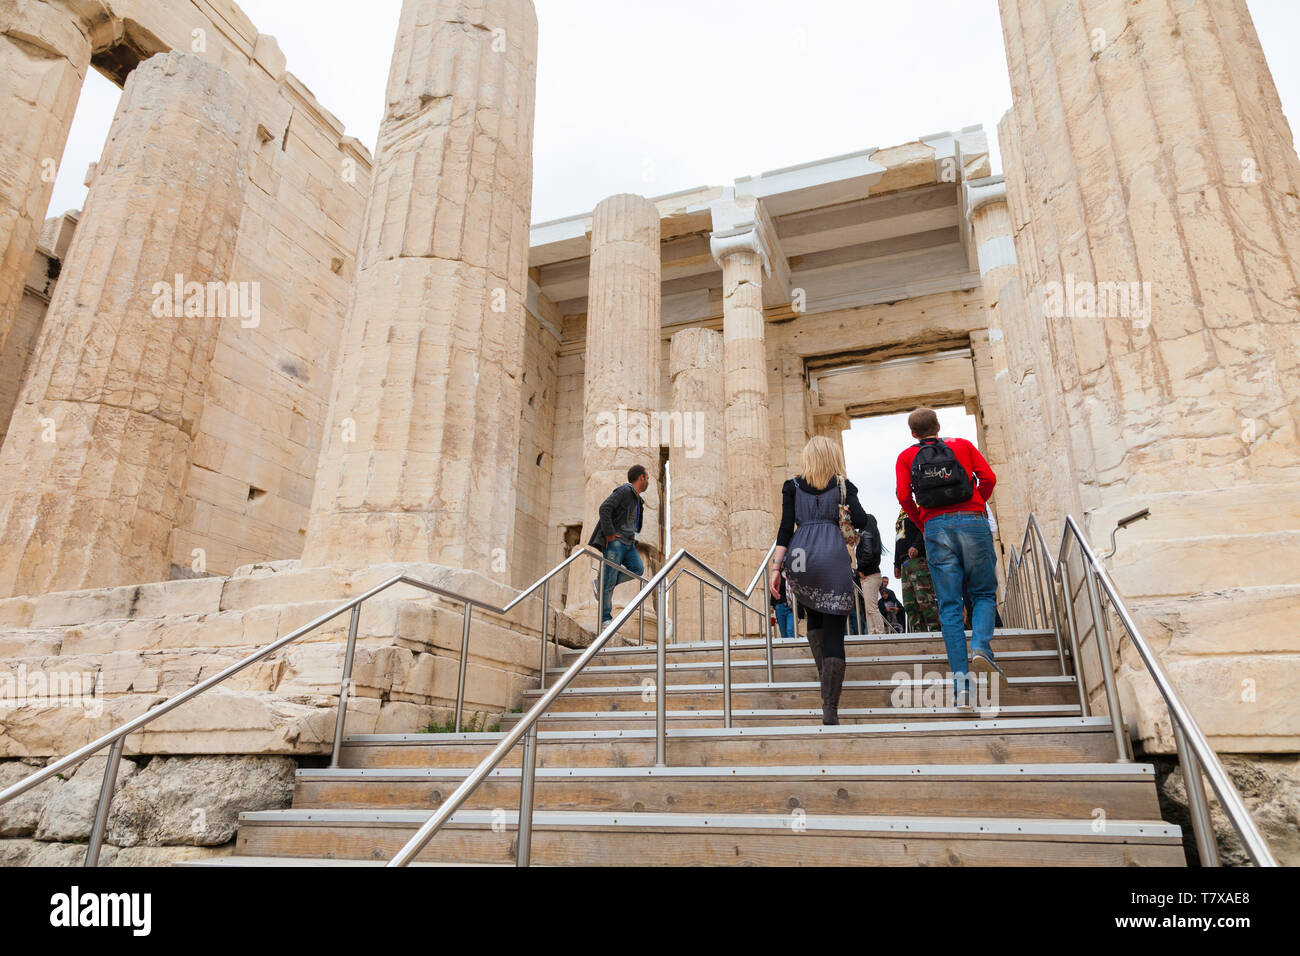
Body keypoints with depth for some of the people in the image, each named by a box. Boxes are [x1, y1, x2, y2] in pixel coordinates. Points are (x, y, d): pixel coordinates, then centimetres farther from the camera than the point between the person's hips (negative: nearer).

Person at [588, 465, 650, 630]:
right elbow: (605, 508, -19)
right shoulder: (624, 490, -8)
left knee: (638, 568, -10)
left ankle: (601, 583, 1)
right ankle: (605, 619, 0)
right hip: (615, 541, -9)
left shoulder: (638, 500, 21)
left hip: (628, 542, 9)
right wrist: (609, 534, -19)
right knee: (610, 580, -7)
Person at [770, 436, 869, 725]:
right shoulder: (843, 485, 9)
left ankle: (826, 680, 22)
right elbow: (860, 521, -2)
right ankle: (830, 708, -8)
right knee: (834, 633, -1)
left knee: (814, 619, 27)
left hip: (800, 557, 2)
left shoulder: (792, 486, 10)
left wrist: (776, 567, 1)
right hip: (834, 557, -2)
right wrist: (847, 504, 19)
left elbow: (786, 527, 1)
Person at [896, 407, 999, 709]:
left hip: (936, 526, 0)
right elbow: (988, 478, 4)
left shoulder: (906, 457, 14)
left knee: (949, 606, 1)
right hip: (972, 521, 0)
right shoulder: (963, 445, 15)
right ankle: (981, 647, -15)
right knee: (984, 594, 13)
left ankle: (961, 681, -6)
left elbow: (904, 495, 0)